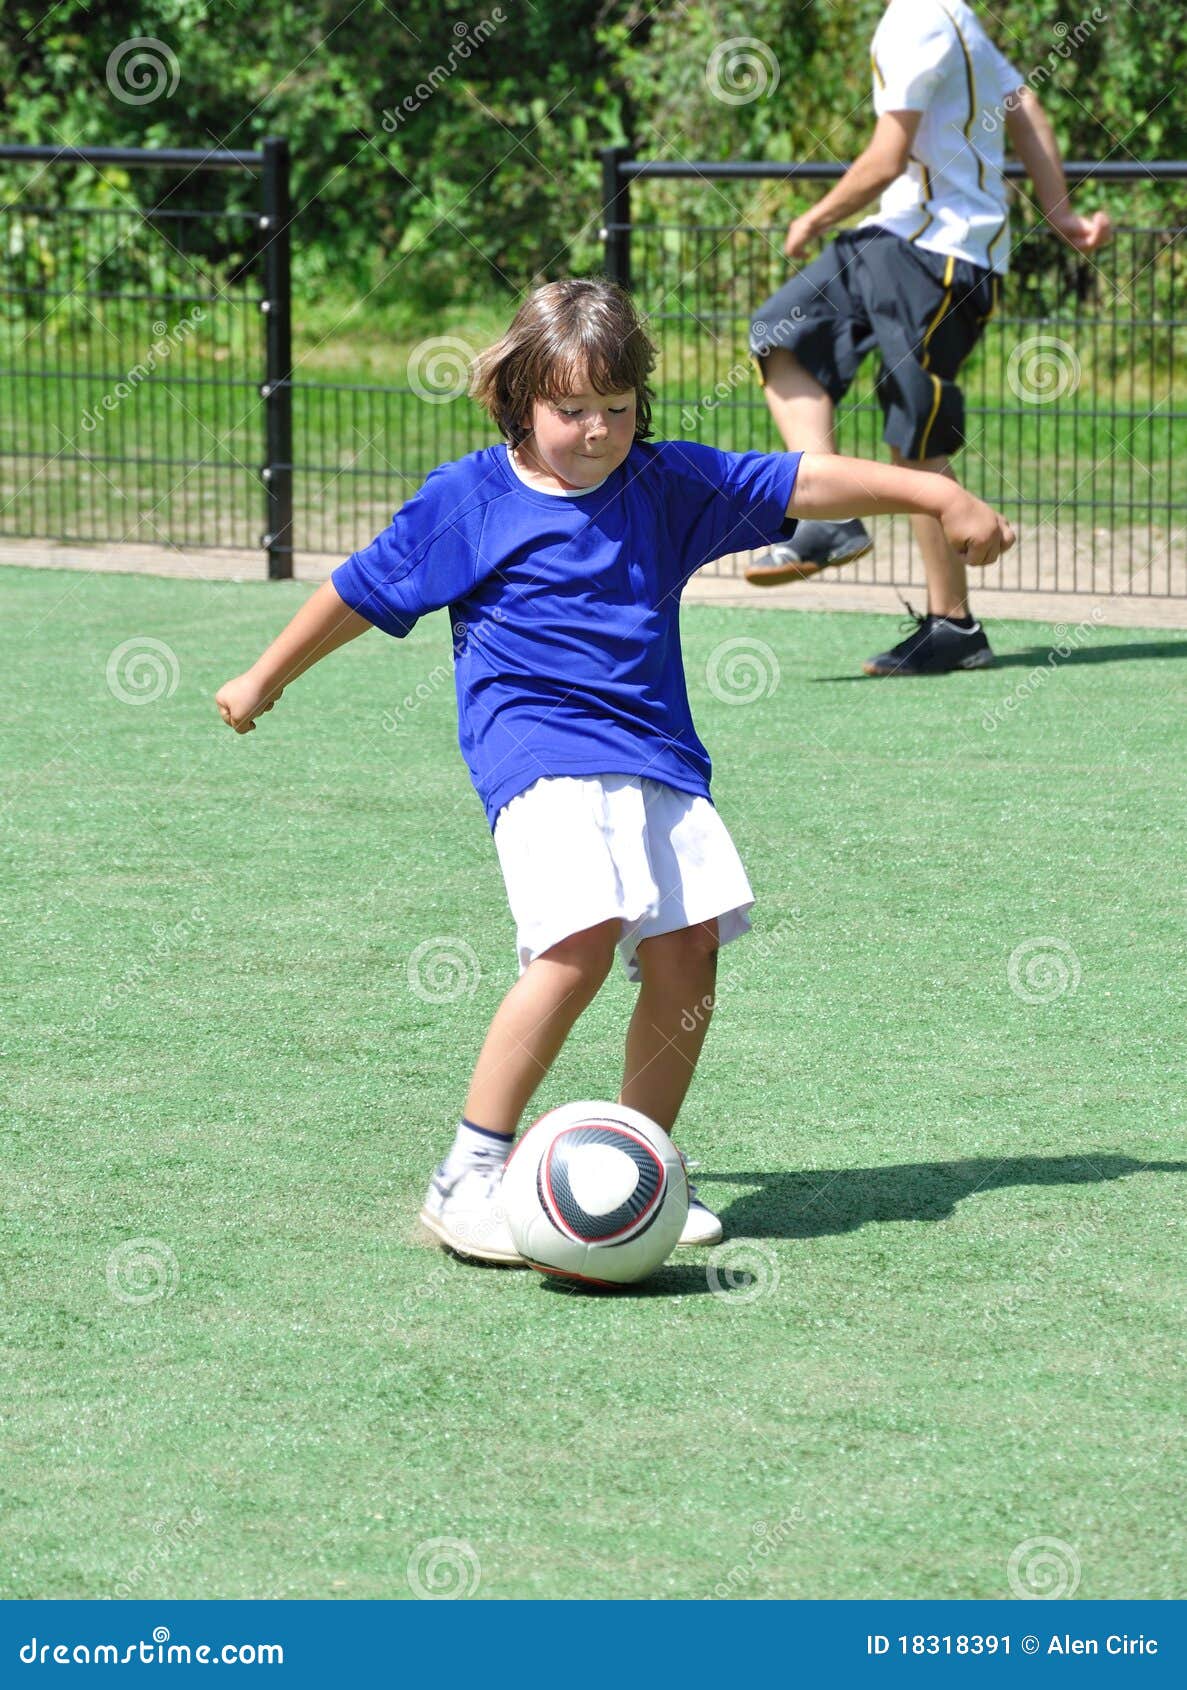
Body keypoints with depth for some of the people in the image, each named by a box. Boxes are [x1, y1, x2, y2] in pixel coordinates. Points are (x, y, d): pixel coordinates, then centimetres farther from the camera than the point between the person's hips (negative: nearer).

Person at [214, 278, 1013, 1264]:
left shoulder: (667, 486, 11)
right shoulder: (469, 500, 3)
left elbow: (801, 484, 10)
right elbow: (361, 592, 13)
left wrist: (938, 496, 4)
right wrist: (265, 681, 21)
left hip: (657, 755, 5)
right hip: (538, 748, -5)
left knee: (687, 949, -6)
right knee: (585, 935, -24)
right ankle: (469, 1178, -19)